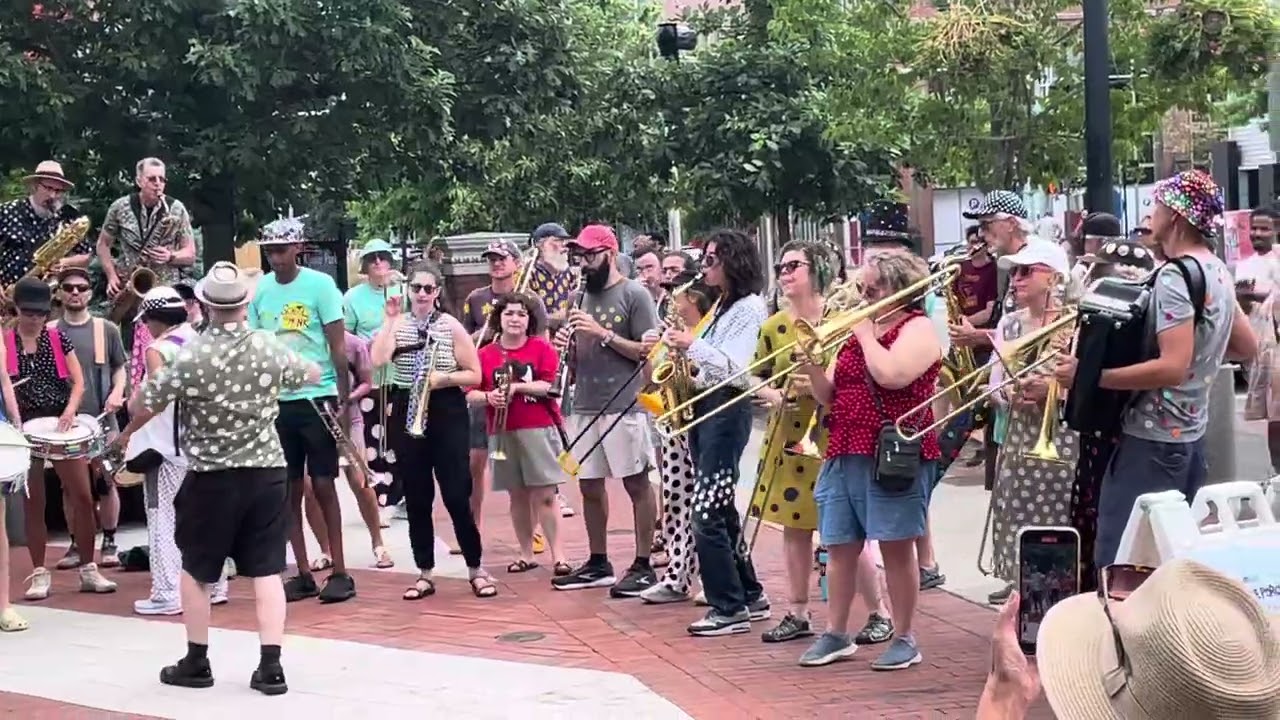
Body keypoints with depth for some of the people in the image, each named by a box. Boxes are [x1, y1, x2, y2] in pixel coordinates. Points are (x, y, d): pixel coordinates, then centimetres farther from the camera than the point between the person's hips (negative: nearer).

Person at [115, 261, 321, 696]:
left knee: (196, 570, 14)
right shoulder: (270, 348, -5)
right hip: (267, 472, 3)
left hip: (211, 479, -2)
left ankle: (196, 663, 22)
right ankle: (271, 666, 3)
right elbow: (314, 375, 14)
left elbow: (143, 406, -6)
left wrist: (127, 432, 15)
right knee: (267, 570, 5)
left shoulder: (190, 355, -14)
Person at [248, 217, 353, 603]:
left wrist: (344, 402, -10)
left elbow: (338, 348, -5)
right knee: (288, 490, 6)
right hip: (275, 401, 4)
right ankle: (303, 574, 14)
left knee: (323, 484, -1)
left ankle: (339, 573, 6)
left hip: (317, 398, -4)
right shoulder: (259, 290, 6)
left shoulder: (320, 284, -5)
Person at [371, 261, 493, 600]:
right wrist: (389, 320, -12)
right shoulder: (397, 324, 3)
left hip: (446, 413, -2)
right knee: (416, 499, 7)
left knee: (457, 496, -4)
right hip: (407, 414, 2)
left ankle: (475, 570, 9)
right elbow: (377, 360, -16)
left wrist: (445, 378, -16)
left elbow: (475, 375, 0)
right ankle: (425, 574, 16)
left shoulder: (451, 326, 0)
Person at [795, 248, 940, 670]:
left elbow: (892, 375, -24)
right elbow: (829, 396, 16)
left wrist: (866, 334, -10)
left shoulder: (918, 328, -4)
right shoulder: (857, 330, 18)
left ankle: (904, 639, 8)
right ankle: (836, 635, 19)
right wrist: (813, 367, -3)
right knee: (839, 546, 9)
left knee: (896, 546, -2)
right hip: (845, 455, 7)